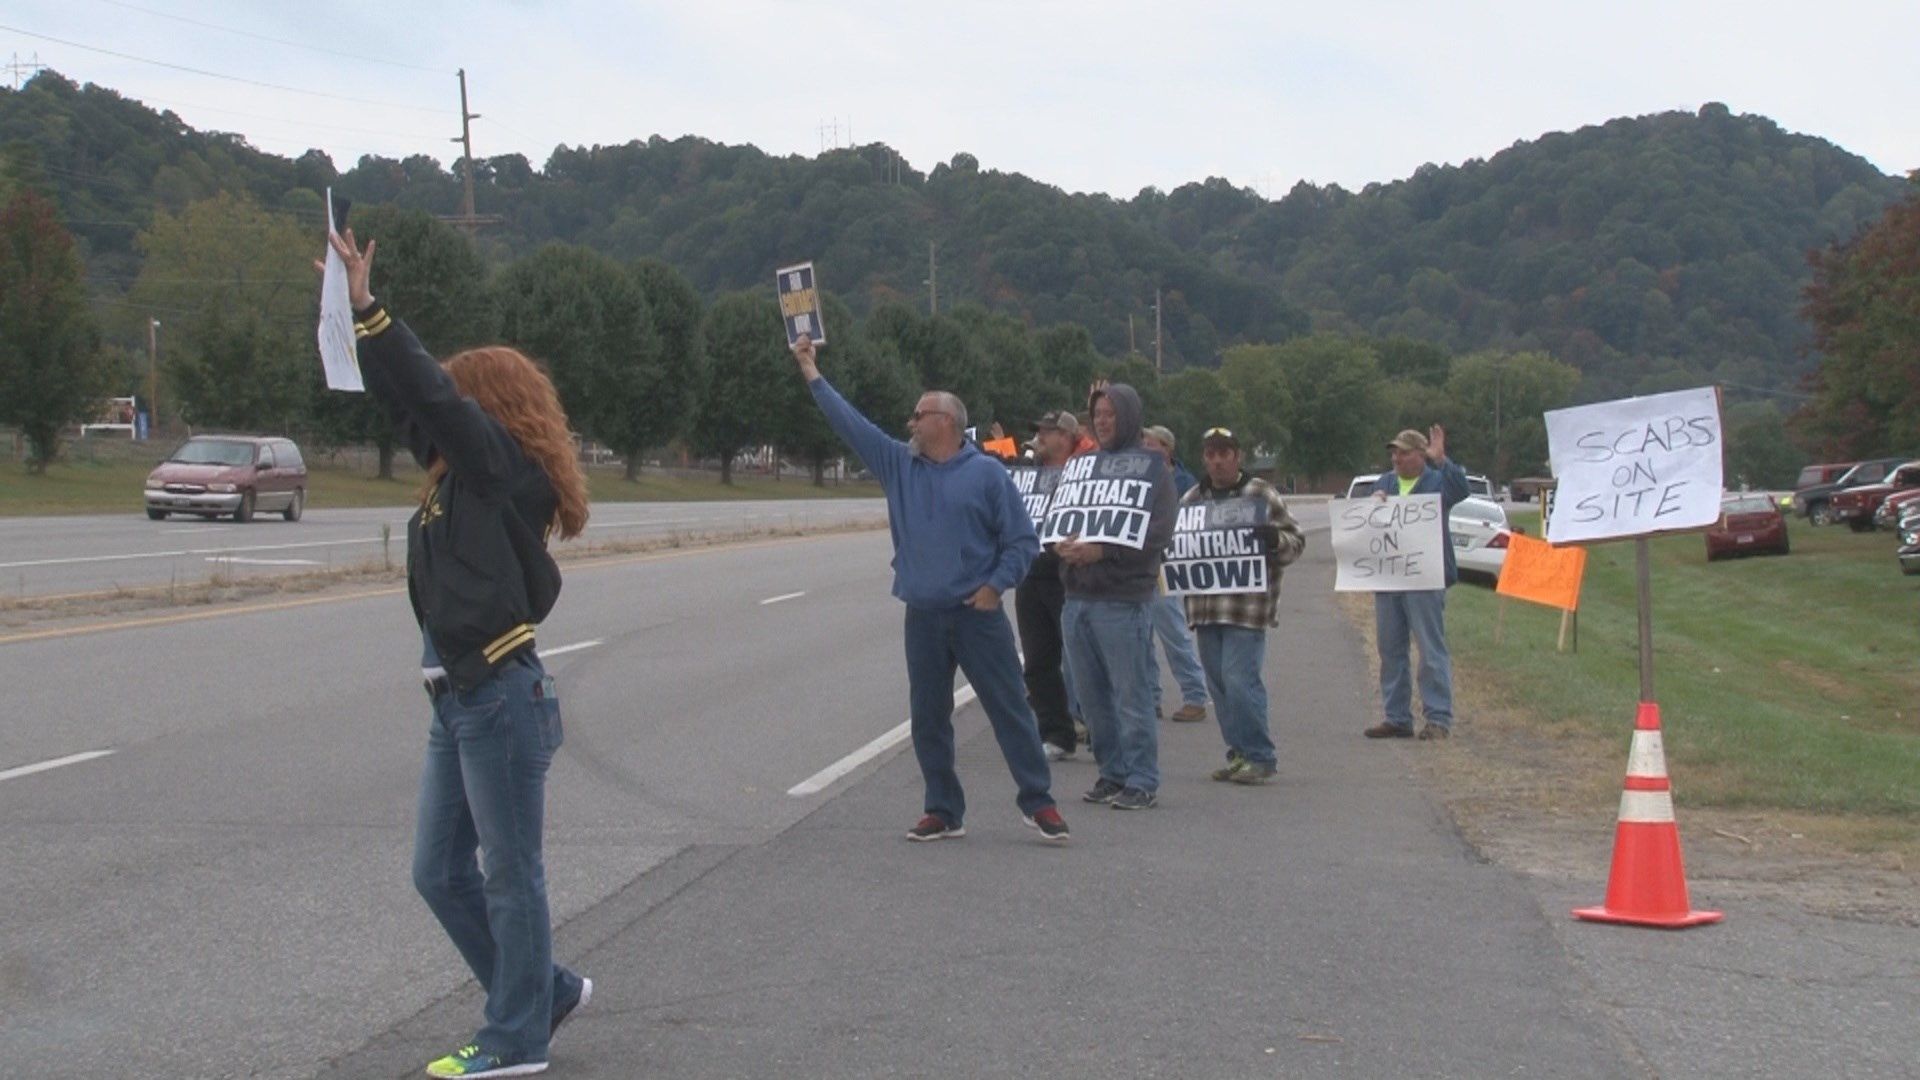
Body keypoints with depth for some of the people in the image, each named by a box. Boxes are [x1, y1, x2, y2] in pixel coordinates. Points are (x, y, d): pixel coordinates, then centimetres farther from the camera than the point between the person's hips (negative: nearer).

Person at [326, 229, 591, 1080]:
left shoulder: (504, 468, -8)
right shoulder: (460, 474, 13)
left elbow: (432, 394, -18)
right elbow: (412, 402, 19)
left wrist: (368, 310, -16)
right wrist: (362, 314, 17)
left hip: (500, 699, -9)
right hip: (458, 700, 9)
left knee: (509, 873, 0)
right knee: (440, 873, 14)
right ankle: (546, 991, 26)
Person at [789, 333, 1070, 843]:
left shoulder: (986, 473, -3)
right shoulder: (898, 464, 9)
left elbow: (1022, 539, -2)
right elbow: (851, 423, 9)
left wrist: (996, 585, -14)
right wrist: (813, 376, 8)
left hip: (978, 615, -5)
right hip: (923, 617, 5)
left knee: (1010, 709, -1)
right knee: (928, 718, 8)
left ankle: (1038, 802, 7)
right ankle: (943, 811, 18)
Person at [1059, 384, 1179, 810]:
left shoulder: (1151, 468, -2)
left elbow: (1159, 531, -12)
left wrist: (1101, 551, -21)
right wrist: (1061, 544, -7)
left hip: (1124, 600, -6)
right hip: (1077, 598, 6)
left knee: (1131, 695, -3)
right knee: (1092, 696, 11)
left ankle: (1142, 780, 4)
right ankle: (1113, 772, 21)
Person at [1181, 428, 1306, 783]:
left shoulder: (1262, 494, 0)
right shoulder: (1192, 499, 15)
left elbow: (1296, 541, 0)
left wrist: (1275, 540, -21)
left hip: (1247, 609, -6)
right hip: (1205, 605, 6)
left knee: (1240, 680, -12)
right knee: (1219, 684, 9)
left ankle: (1259, 757, -2)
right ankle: (1239, 754, 19)